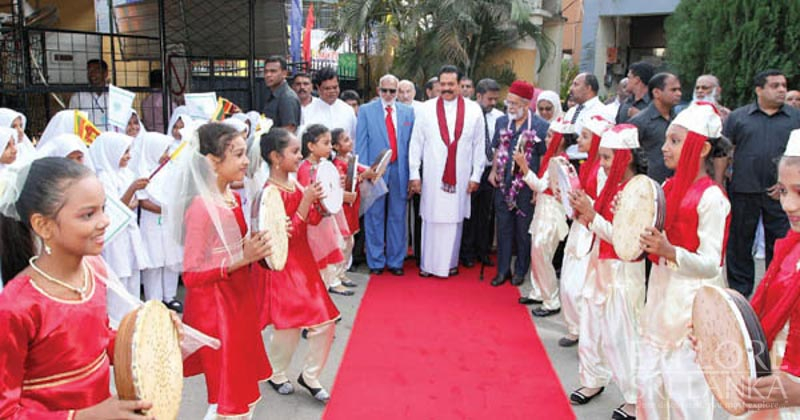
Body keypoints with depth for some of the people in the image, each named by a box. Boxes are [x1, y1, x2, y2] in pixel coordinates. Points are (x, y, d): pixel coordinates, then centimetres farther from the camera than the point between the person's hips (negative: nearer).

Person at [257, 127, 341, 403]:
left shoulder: (297, 186, 6)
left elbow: (314, 220, 9)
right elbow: (285, 235, -22)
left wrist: (321, 197, -6)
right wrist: (306, 200, -25)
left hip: (303, 262, 8)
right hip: (282, 267, -8)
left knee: (325, 323, 8)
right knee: (288, 327, 4)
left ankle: (309, 376, 27)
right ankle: (277, 376, 31)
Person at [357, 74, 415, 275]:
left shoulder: (408, 112, 9)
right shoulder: (366, 111, 3)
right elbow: (361, 143, 1)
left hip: (399, 171, 2)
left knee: (397, 217, 8)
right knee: (374, 217, 5)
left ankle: (395, 261, 18)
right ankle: (376, 261, 16)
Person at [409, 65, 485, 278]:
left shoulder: (474, 110, 2)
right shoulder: (427, 109, 0)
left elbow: (479, 145, 5)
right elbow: (416, 143, 2)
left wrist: (476, 175, 3)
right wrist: (414, 174, -1)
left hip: (460, 176, 1)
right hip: (432, 176, 0)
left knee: (454, 218, 6)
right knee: (431, 218, 4)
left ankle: (450, 262, 20)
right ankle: (427, 263, 16)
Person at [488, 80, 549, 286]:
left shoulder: (541, 126, -8)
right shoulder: (501, 122, 5)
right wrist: (494, 171, 2)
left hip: (527, 186, -4)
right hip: (503, 185, 4)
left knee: (524, 230, 8)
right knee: (503, 228, 10)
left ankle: (520, 271, 22)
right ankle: (503, 269, 21)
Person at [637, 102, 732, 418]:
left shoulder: (711, 197, -14)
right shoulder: (668, 187, 8)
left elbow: (711, 264, -17)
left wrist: (670, 251, -32)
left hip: (690, 304, -7)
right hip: (660, 295, 7)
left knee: (686, 392, 1)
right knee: (649, 383, 15)